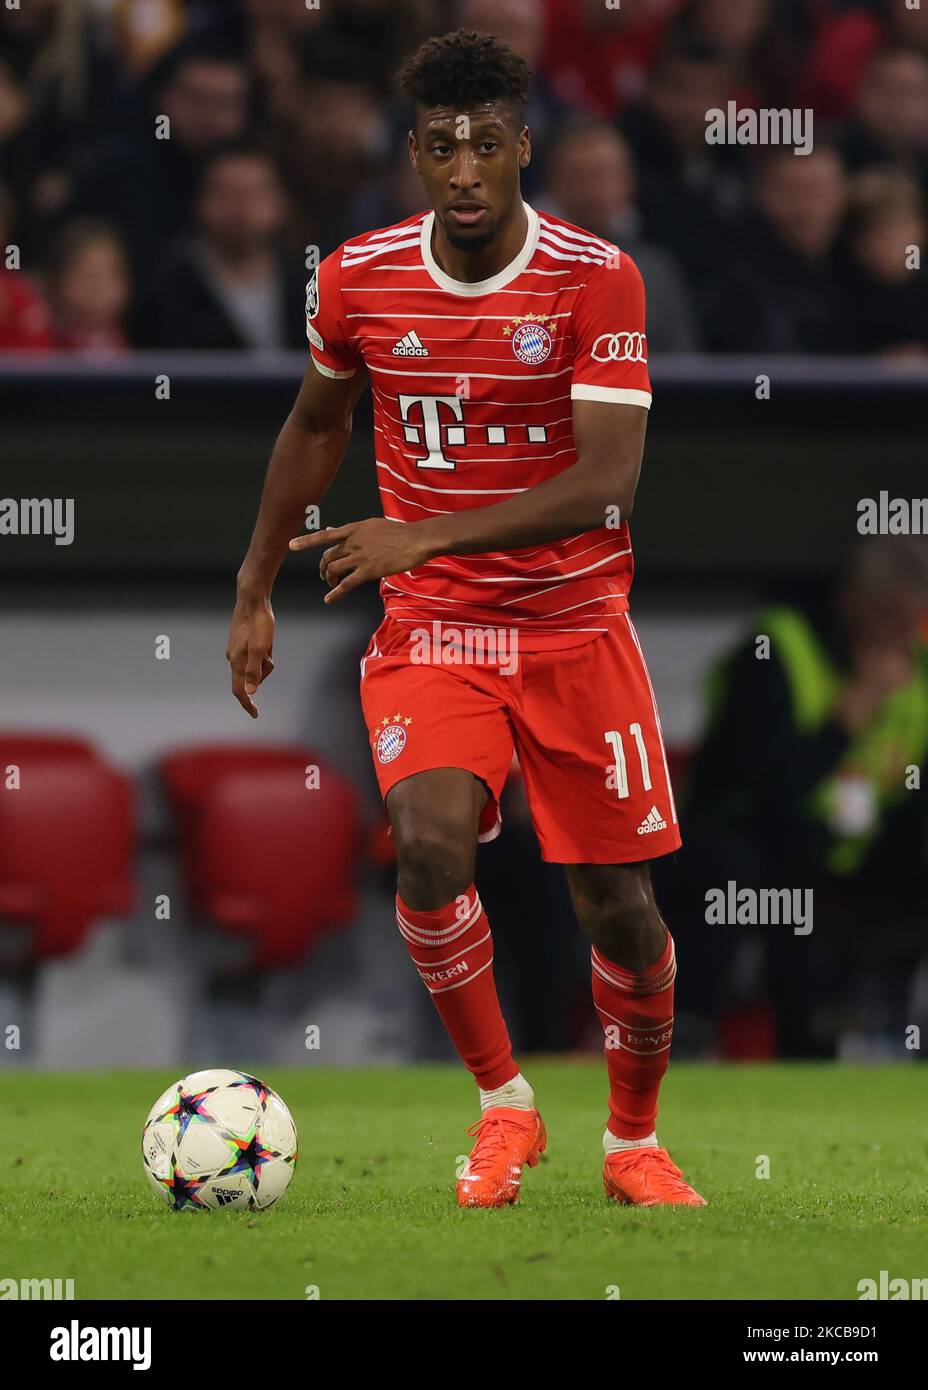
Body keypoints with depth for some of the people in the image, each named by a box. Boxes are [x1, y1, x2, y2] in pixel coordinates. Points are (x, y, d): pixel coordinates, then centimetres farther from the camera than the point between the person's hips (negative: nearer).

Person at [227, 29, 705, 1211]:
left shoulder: (596, 279, -13)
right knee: (431, 843, -24)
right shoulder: (355, 280, -4)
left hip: (574, 625, -1)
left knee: (617, 901, 1)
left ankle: (635, 1143, 27)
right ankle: (501, 1105, -3)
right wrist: (254, 593, 16)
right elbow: (314, 427, 16)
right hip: (429, 627, 1)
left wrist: (424, 535, -30)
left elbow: (605, 483, -21)